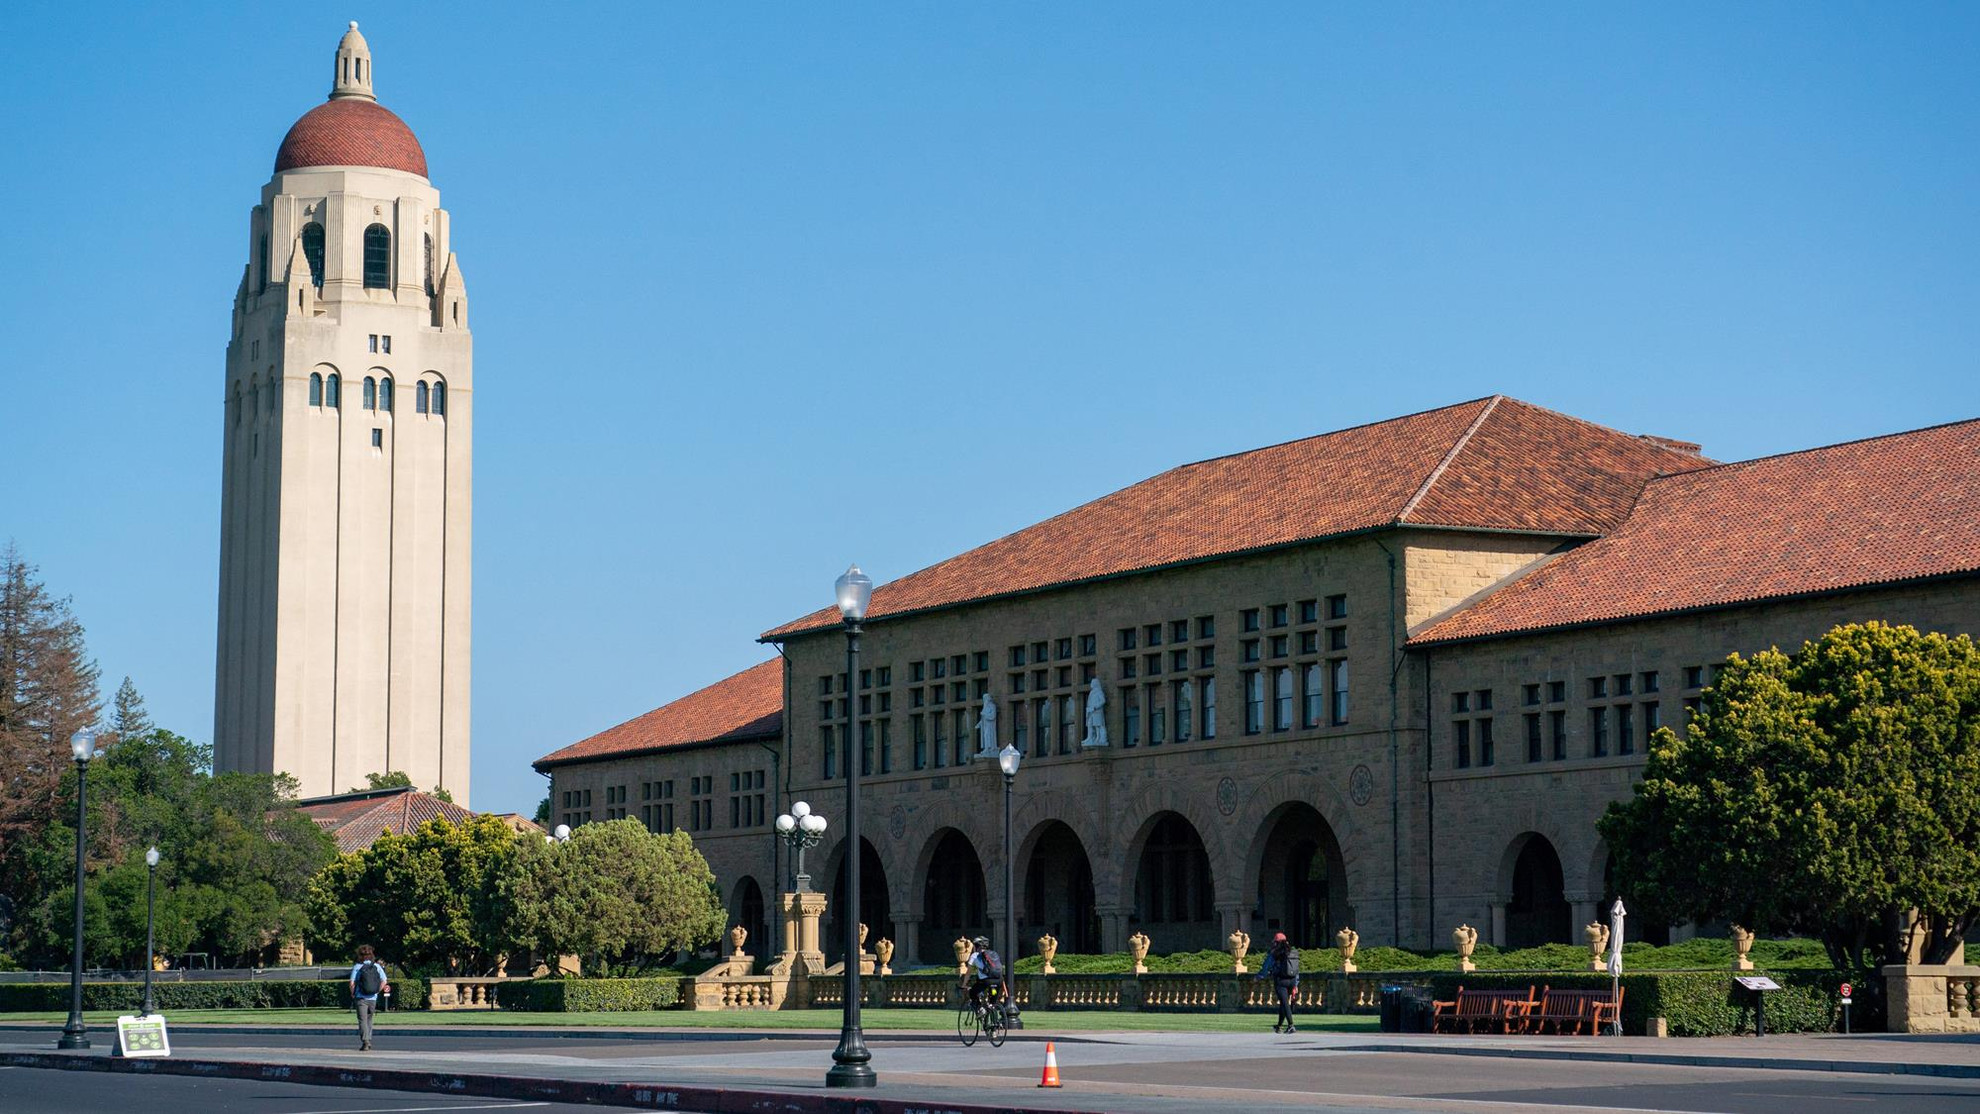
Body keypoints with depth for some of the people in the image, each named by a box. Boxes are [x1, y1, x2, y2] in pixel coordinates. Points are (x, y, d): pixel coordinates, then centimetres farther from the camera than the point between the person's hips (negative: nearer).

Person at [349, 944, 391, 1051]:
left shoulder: (357, 967, -6)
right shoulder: (377, 966, 3)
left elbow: (352, 983, -12)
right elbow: (384, 981, 1)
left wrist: (352, 994, 4)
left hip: (361, 998, -3)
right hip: (373, 998, 3)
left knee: (362, 1020, -3)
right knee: (369, 1019, 19)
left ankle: (365, 1041, -16)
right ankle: (369, 1041, 22)